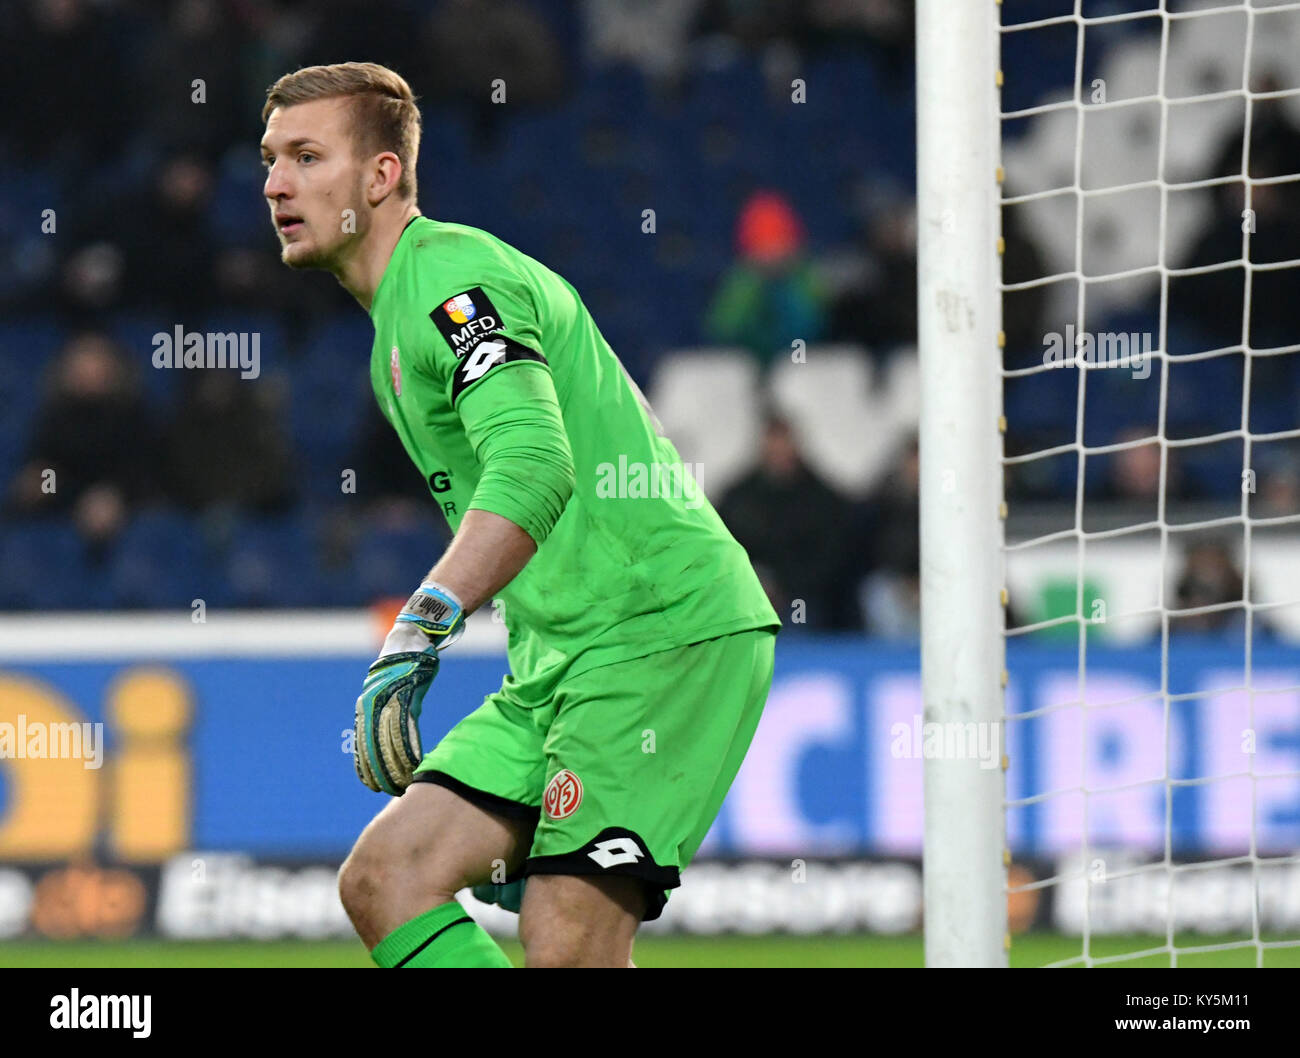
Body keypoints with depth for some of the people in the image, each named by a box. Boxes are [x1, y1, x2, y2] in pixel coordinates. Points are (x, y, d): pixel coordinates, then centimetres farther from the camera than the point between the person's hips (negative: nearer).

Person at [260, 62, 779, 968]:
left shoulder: (452, 274, -11)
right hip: (564, 658, 10)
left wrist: (420, 629, -37)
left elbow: (534, 466, -28)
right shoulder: (397, 322, 21)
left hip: (663, 633, -10)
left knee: (566, 946, -18)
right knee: (385, 879, -4)